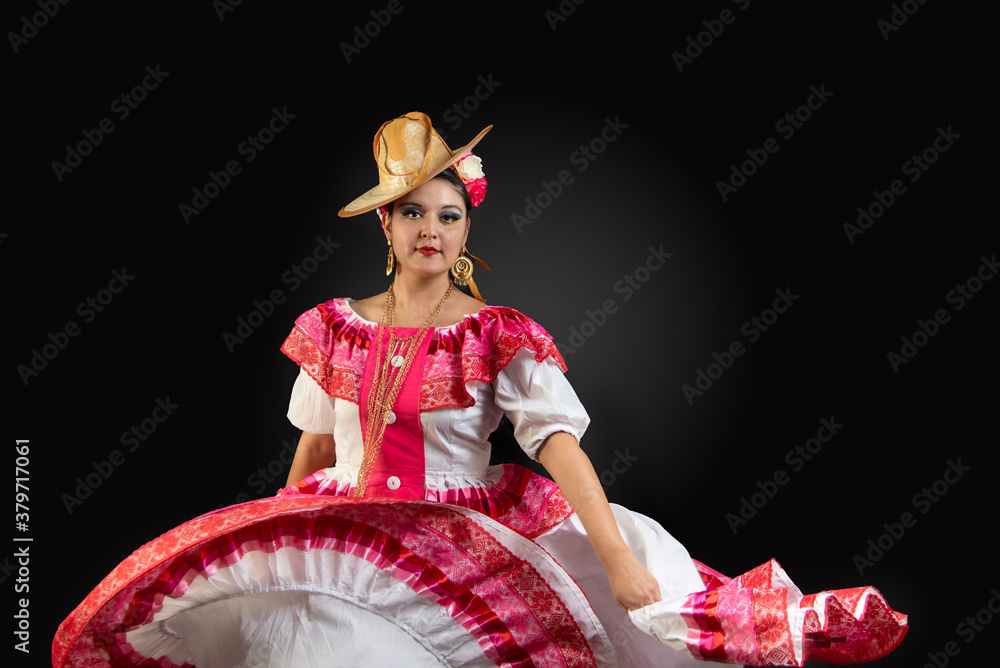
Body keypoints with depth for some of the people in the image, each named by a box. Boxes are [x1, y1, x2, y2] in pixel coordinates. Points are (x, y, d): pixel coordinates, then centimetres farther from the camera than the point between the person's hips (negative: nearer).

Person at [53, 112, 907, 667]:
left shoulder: (499, 333, -5)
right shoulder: (335, 326, 6)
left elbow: (561, 440, -16)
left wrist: (621, 561, -26)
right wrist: (270, 541, 23)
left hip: (463, 530, -3)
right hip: (341, 524, 3)